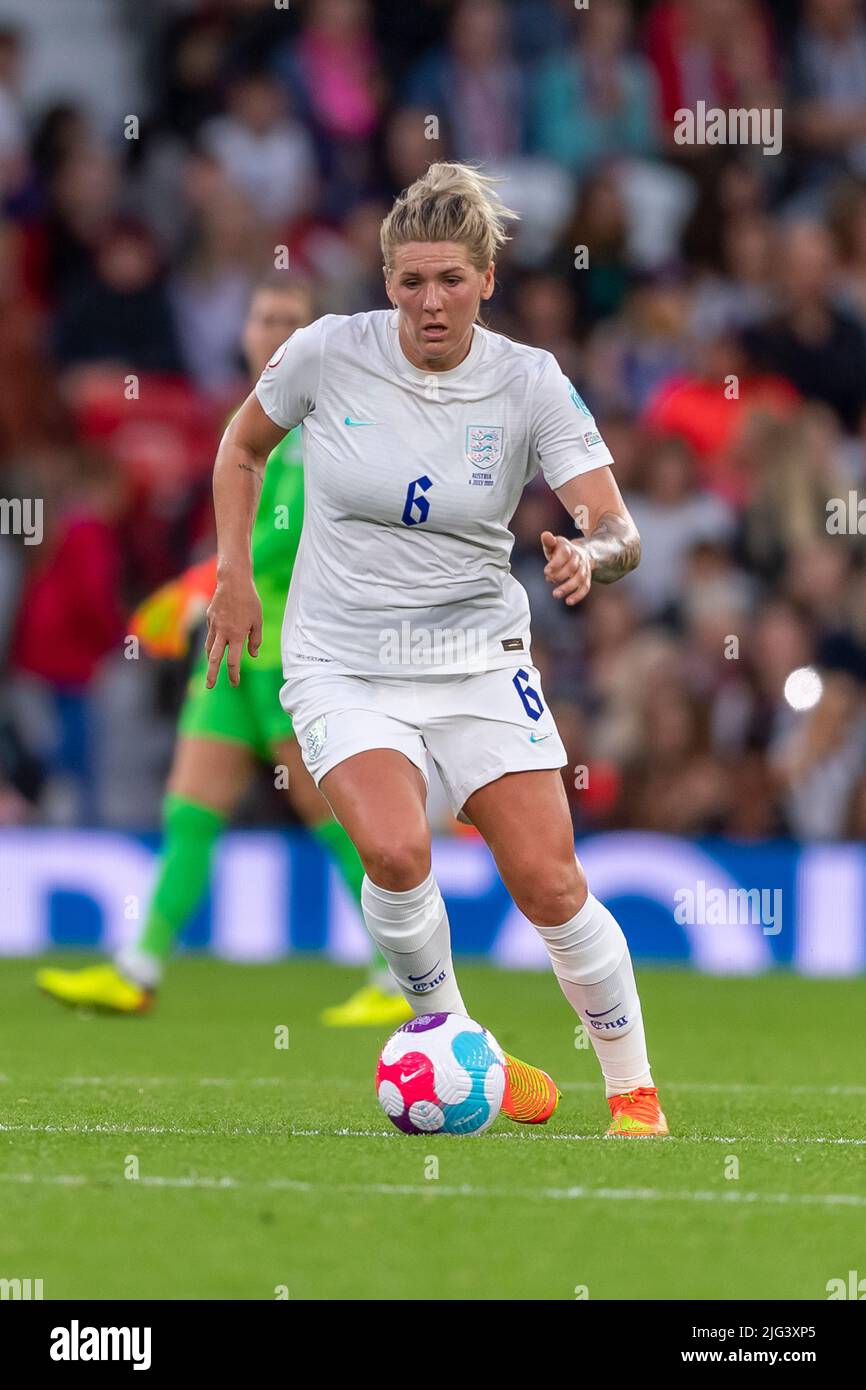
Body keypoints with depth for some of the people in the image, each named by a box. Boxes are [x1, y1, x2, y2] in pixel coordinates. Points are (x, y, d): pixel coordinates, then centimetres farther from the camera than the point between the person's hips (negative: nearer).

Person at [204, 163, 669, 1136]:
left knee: (550, 886, -8)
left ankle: (634, 1093, 11)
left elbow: (618, 530, -15)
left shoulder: (531, 384, -9)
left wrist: (589, 557, -37)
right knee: (394, 851, -26)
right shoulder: (329, 353, -8)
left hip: (477, 660, 1)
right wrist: (234, 574, 4)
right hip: (342, 663, -1)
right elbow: (243, 445, 11)